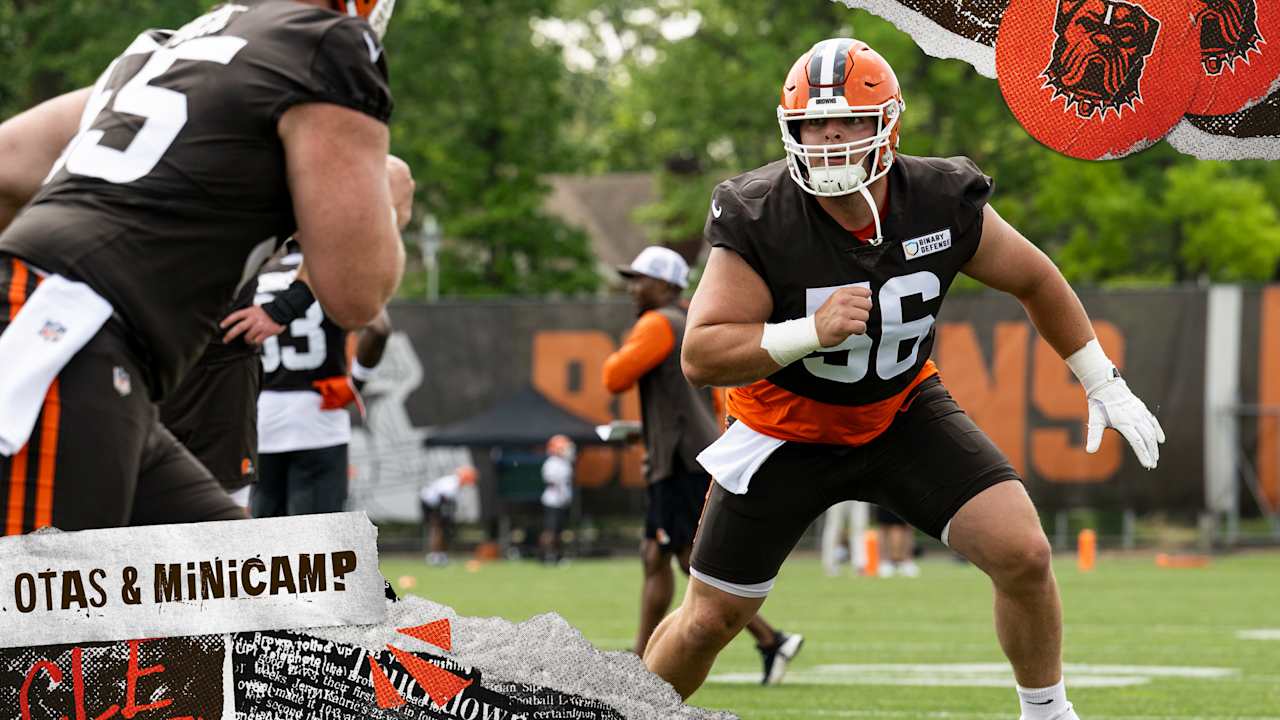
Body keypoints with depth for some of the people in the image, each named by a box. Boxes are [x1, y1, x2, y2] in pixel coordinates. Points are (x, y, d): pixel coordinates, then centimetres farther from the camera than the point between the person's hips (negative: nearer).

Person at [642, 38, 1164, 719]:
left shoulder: (944, 203, -19)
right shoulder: (757, 221, -26)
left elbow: (1034, 281, 1)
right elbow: (700, 357, -26)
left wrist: (1105, 384, 5)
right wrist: (809, 333, -41)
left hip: (902, 412, 2)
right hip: (787, 429, -2)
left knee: (1023, 555, -14)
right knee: (709, 619, 3)